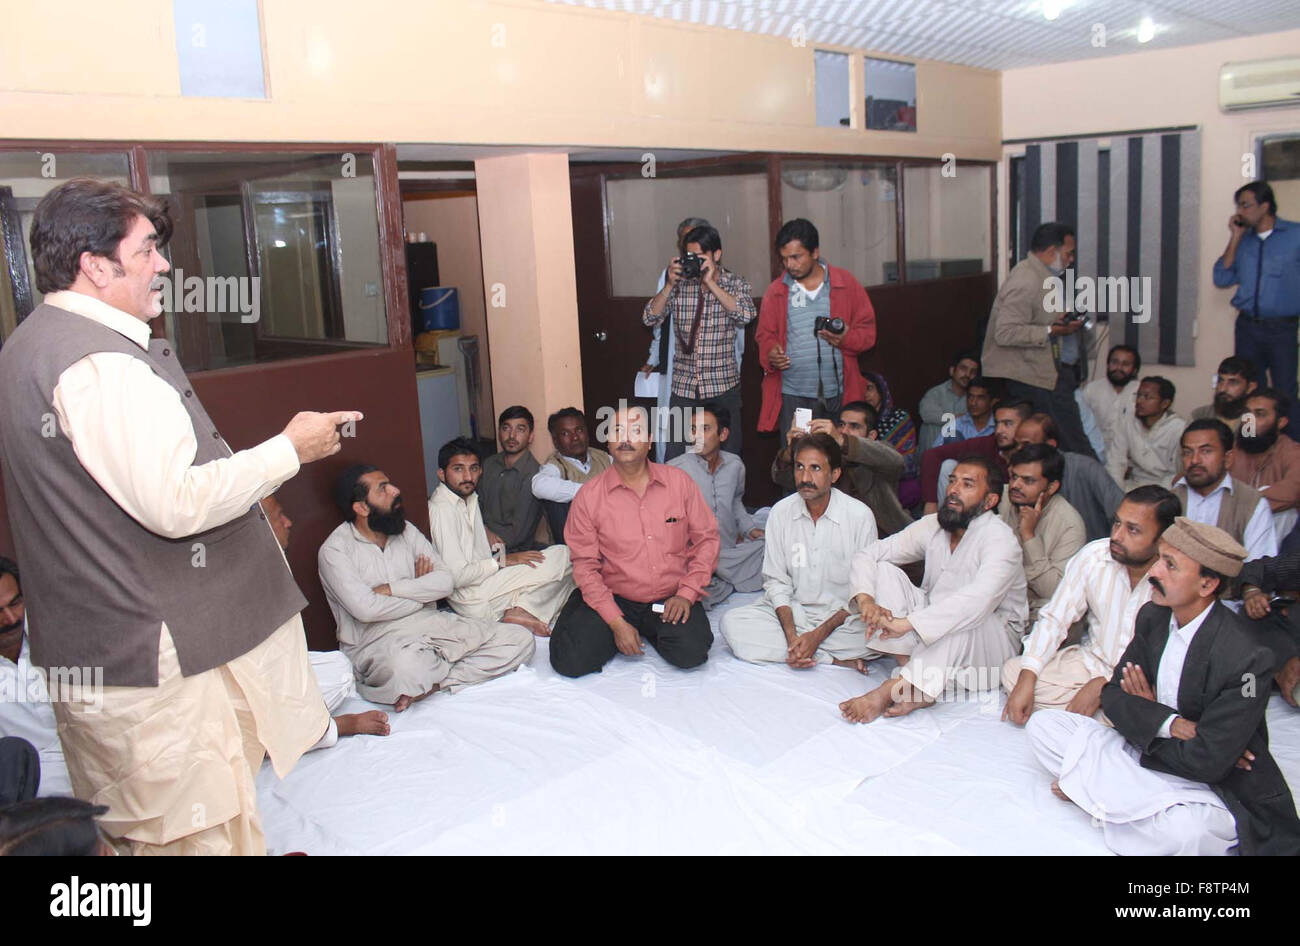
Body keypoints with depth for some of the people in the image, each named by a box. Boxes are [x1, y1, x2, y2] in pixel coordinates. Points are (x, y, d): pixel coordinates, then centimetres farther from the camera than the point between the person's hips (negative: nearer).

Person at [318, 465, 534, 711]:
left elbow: (446, 581, 5)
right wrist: (421, 593, -2)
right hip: (378, 639, -6)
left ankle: (434, 683, -20)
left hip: (432, 623, 7)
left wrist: (391, 589, -9)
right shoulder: (334, 550, -5)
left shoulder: (406, 530, 14)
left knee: (520, 639, -9)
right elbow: (366, 609, -18)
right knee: (408, 669, -44)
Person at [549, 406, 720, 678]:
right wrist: (616, 622, -13)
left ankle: (651, 633, 8)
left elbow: (706, 538, 5)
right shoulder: (588, 497, -3)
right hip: (614, 598, 0)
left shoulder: (679, 482, 1)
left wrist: (687, 593, -8)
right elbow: (585, 566, -3)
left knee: (691, 652, -28)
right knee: (571, 660, -21)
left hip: (671, 598, 0)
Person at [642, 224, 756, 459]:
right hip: (683, 387, 2)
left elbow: (746, 315, -19)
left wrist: (711, 283, -20)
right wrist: (670, 284, -13)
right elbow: (650, 318, -1)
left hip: (723, 387, -1)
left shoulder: (735, 283, 0)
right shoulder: (679, 283, 5)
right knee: (674, 458, 4)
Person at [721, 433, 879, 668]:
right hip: (791, 612, 4)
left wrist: (818, 635, -18)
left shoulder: (860, 516, -9)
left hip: (842, 617, -4)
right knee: (731, 623, -23)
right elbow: (776, 581, 0)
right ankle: (836, 659, -19)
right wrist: (792, 636, -17)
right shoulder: (781, 512, -1)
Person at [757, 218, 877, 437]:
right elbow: (764, 335, 13)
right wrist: (770, 353, -9)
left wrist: (846, 338, -14)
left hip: (838, 394, 0)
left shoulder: (847, 284, 5)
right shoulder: (775, 292, 7)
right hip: (793, 396, 0)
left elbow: (868, 330, 7)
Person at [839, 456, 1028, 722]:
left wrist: (907, 623, -43)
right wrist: (865, 599, -23)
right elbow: (867, 555, -1)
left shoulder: (1000, 539, -19)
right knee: (885, 570, -12)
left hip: (990, 641, -6)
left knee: (964, 621, -38)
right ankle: (915, 685, -25)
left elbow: (978, 601, -37)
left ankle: (888, 692, -33)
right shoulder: (933, 526, -1)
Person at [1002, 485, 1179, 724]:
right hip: (1092, 662, 4)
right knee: (1012, 671, -15)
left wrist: (1103, 686, -24)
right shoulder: (1094, 556, -8)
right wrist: (1026, 680, -16)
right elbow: (1054, 619, -4)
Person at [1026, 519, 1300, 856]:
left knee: (1184, 828, -40)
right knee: (1043, 724, -6)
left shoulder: (1245, 657, -24)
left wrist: (1144, 715, -7)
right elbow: (1114, 695, 1)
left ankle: (1086, 784, -14)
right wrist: (1168, 724, -20)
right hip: (1149, 752, 6)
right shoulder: (1152, 616, -2)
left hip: (1215, 787, -6)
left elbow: (1206, 762, -24)